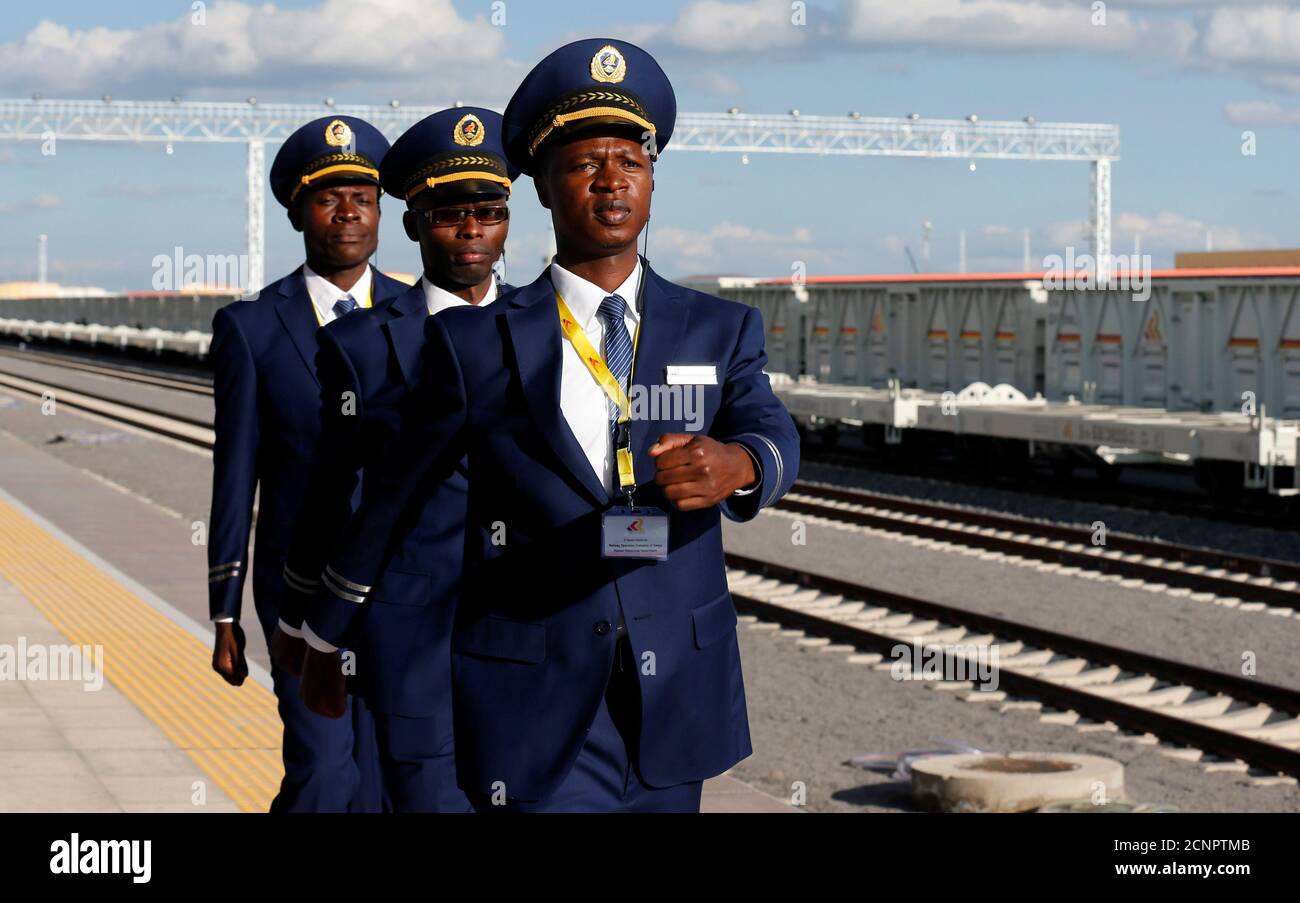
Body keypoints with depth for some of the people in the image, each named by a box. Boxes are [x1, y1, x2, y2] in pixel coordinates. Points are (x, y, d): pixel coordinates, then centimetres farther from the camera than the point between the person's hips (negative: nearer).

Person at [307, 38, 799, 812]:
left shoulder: (720, 332, 5)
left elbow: (776, 443, -11)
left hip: (675, 689, 3)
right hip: (536, 699, -3)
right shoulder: (475, 344, -1)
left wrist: (735, 465, -35)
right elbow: (397, 487, 8)